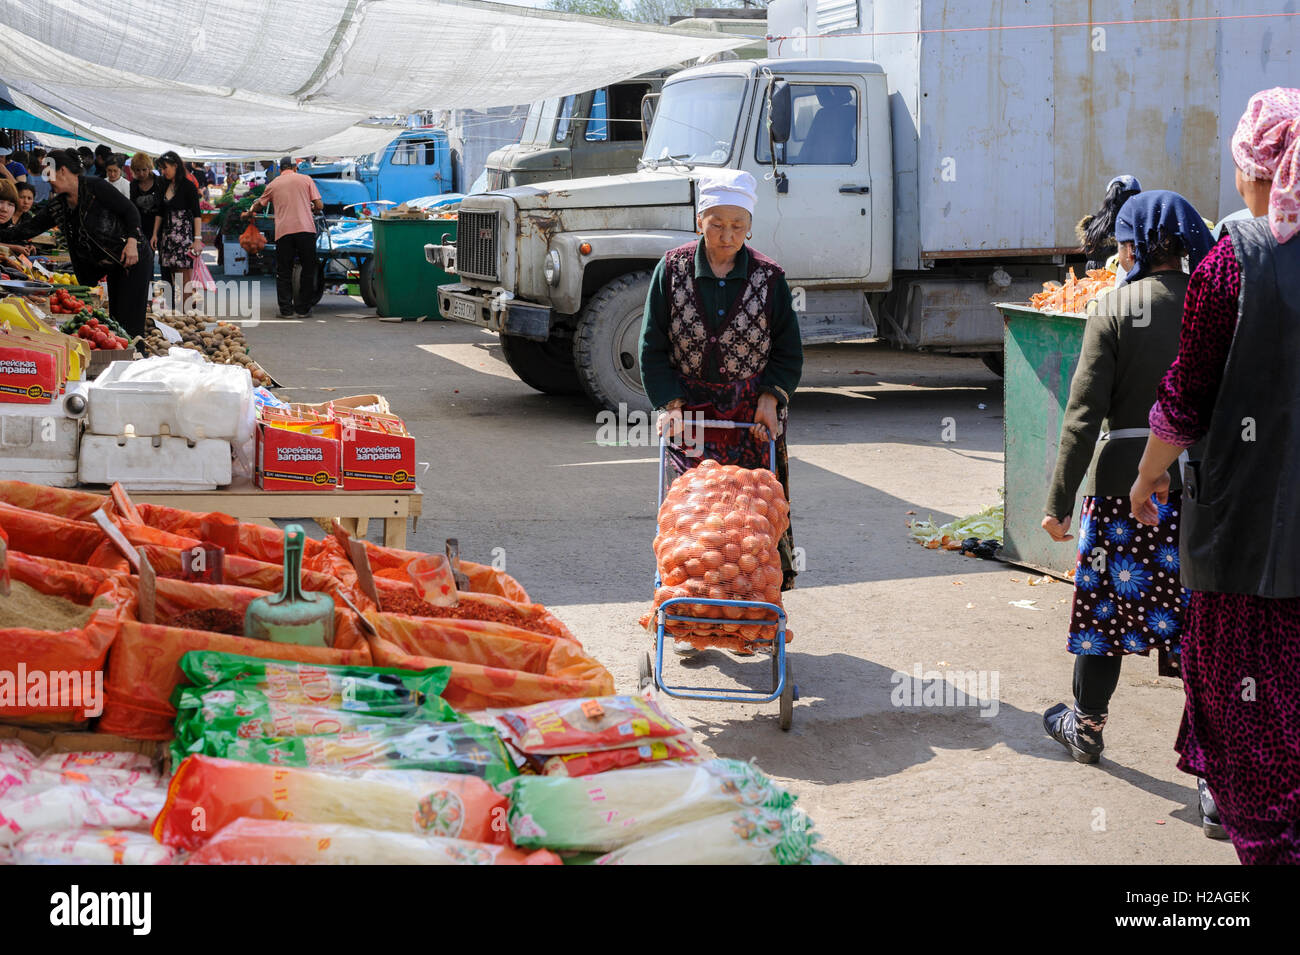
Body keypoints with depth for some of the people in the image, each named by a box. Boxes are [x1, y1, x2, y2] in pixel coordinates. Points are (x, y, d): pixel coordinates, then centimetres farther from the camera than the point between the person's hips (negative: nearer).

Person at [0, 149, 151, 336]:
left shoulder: (94, 186, -13)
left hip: (135, 258, -8)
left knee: (129, 320, -11)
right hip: (112, 267, 8)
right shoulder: (57, 206, 8)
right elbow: (30, 228, 7)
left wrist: (132, 242, -23)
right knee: (115, 317, 8)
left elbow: (130, 211, -12)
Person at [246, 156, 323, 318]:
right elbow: (319, 205, 4)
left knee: (283, 272, 10)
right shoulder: (306, 179, 9)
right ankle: (302, 308, 8)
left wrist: (249, 213, 47)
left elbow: (258, 205, 26)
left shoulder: (273, 184, 15)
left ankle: (286, 308, 7)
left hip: (283, 231, 1)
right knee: (308, 270, 9)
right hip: (305, 228, -1)